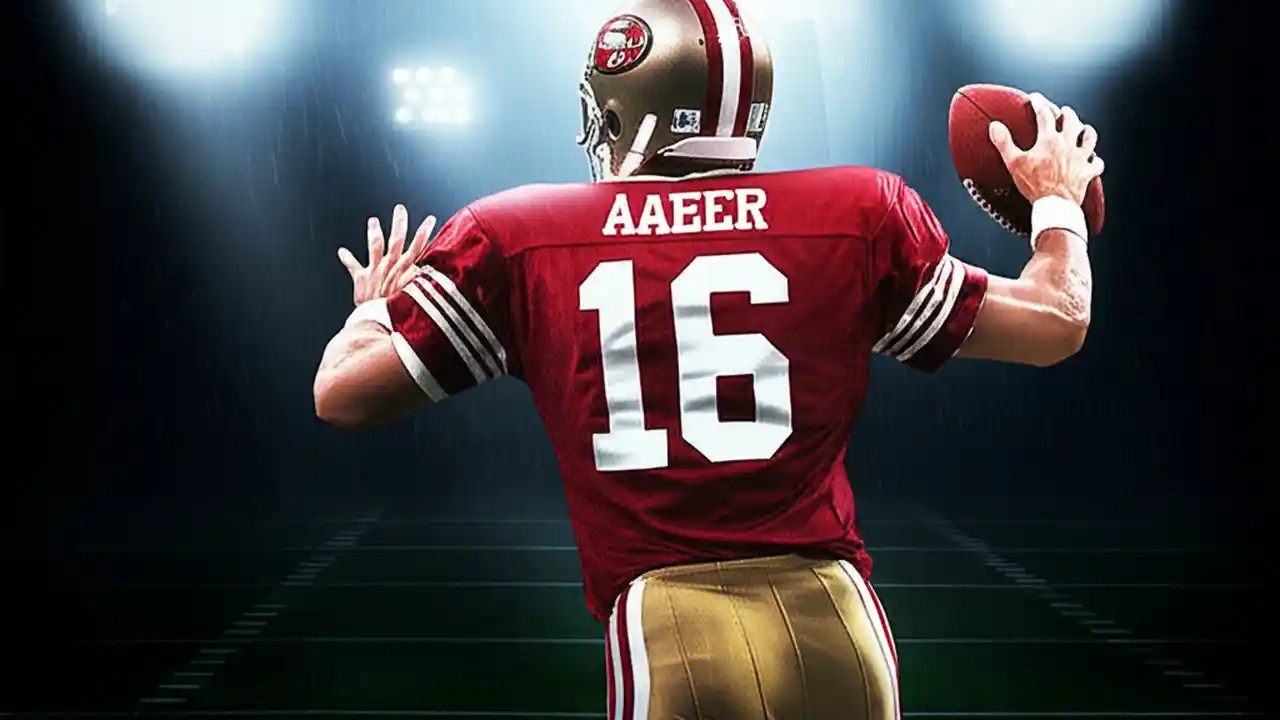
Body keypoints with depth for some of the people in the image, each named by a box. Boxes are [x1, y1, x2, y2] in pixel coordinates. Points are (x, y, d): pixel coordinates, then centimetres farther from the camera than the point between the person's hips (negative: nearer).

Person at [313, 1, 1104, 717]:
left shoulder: (515, 239, 2)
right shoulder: (858, 215, 4)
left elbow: (343, 392, 7)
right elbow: (1056, 325, 13)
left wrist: (373, 309, 30)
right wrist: (1058, 201, 33)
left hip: (668, 632, -2)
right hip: (832, 619, 2)